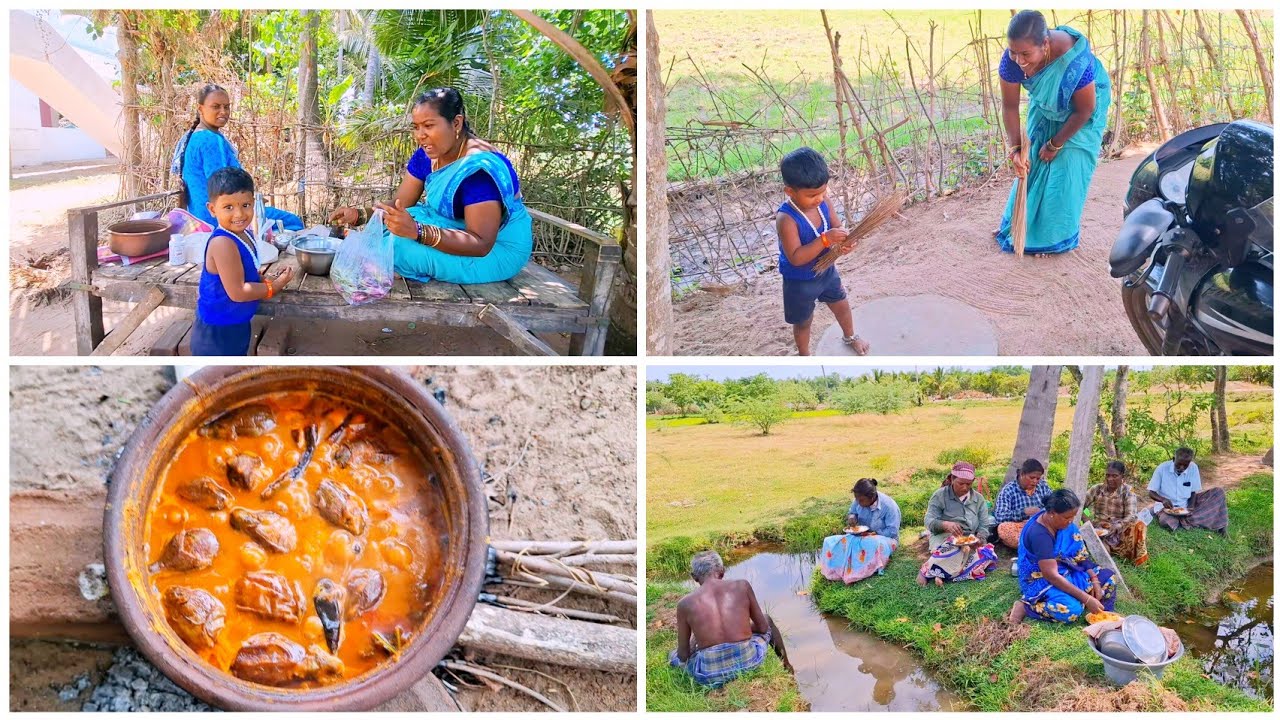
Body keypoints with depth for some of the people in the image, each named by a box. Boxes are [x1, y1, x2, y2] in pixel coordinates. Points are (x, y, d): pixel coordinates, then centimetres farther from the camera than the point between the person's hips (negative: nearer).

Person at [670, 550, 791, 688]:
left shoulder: (685, 604, -2)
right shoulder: (742, 586, 0)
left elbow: (683, 655, 3)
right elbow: (763, 627, 10)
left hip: (710, 675, -1)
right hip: (748, 662, 1)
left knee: (674, 655, 33)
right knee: (767, 620, 35)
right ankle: (786, 666, 49)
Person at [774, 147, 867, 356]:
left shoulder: (822, 202, -15)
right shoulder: (786, 219, -35)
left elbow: (837, 226, -1)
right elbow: (796, 258, -38)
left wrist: (844, 240, -24)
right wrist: (825, 239, -44)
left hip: (826, 271, 6)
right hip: (799, 282, -6)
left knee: (842, 306, 27)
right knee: (803, 321, 18)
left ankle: (850, 337, 57)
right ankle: (804, 357, 44)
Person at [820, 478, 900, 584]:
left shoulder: (889, 506, -23)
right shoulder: (859, 500, -9)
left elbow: (892, 532, -20)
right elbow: (852, 512, 10)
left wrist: (873, 533, -27)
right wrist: (852, 517, -14)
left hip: (883, 538, -5)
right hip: (862, 535, 5)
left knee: (872, 545, -44)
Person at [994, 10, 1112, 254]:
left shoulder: (1076, 63, -44)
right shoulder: (1011, 60, -33)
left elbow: (1084, 111, -27)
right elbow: (1010, 107, -17)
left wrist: (1055, 144, -17)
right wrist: (1015, 148, -22)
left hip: (1078, 114, -4)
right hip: (1045, 108, 4)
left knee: (1065, 169, -3)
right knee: (1032, 164, 9)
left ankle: (1052, 236, 12)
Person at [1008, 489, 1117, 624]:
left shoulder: (1065, 523, -5)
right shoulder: (1039, 534, -31)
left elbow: (1080, 554, 3)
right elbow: (1051, 576, -31)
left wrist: (1094, 580, -9)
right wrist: (1086, 599, -30)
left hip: (1066, 572, 9)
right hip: (1042, 579, -9)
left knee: (1108, 577, 2)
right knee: (1071, 610, -34)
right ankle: (1025, 606, -15)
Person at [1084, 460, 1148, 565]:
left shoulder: (1128, 492, -5)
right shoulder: (1097, 489, 2)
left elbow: (1131, 516, -18)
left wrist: (1116, 527, -38)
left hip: (1118, 531, 0)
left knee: (1139, 525, -30)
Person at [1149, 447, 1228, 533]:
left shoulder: (1193, 468, -8)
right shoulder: (1162, 469, -14)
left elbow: (1193, 492, 0)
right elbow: (1150, 492, -9)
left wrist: (1191, 507, -19)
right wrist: (1163, 499, -29)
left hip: (1186, 507, 3)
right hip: (1168, 508, -3)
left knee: (1219, 492, -10)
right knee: (1165, 521, -38)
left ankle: (1220, 527, -11)